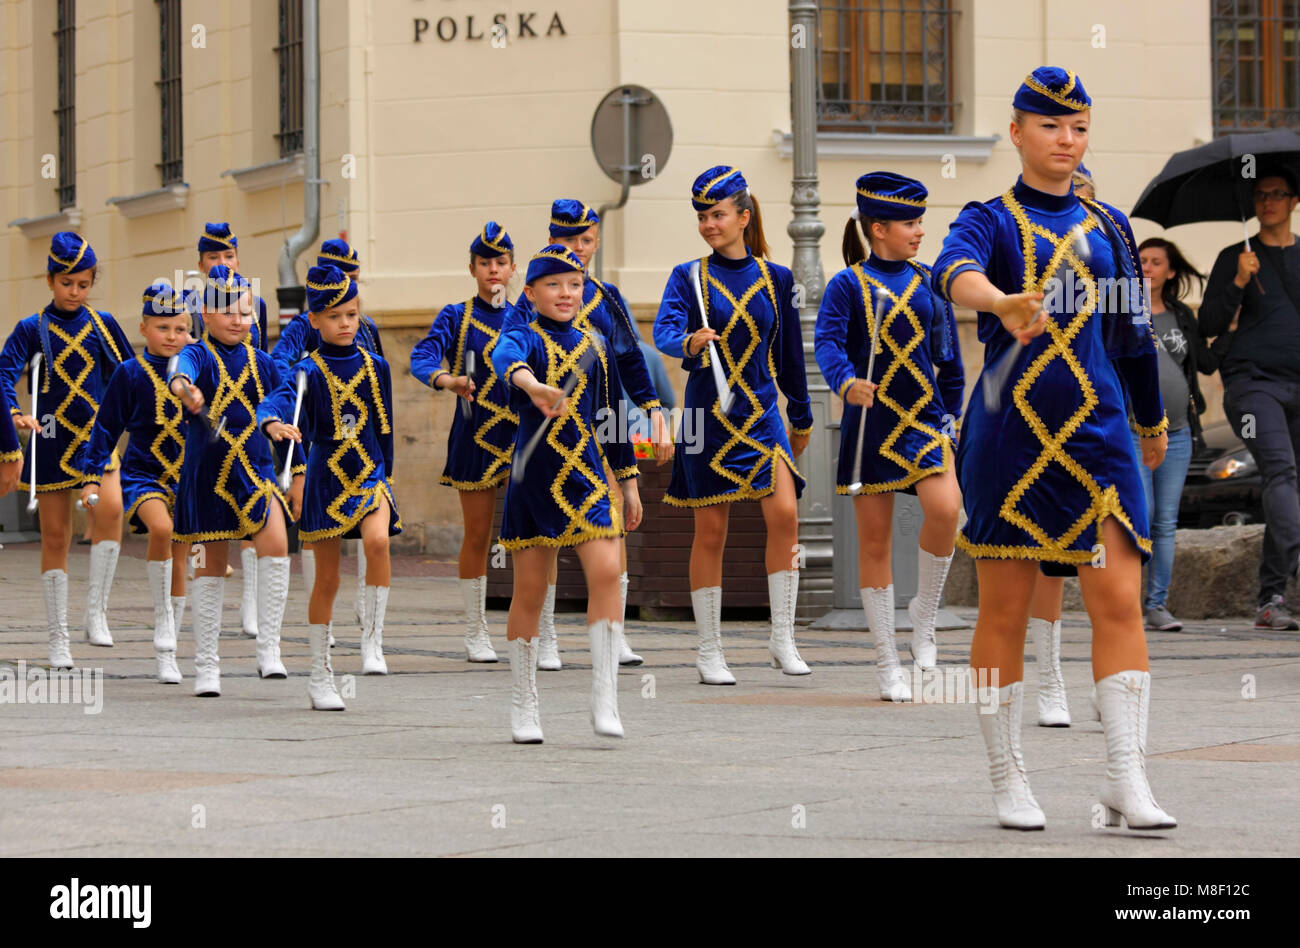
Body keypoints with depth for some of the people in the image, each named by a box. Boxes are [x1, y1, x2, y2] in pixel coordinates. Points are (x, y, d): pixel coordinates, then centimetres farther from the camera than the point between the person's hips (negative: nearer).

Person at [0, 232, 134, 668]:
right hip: (52, 439, -1)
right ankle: (58, 639, 11)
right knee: (55, 536, 3)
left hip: (97, 435, 1)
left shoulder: (102, 325, 7)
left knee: (111, 506, -26)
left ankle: (96, 610, -15)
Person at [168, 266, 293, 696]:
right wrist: (185, 389, -54)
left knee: (275, 544, -21)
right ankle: (206, 666, 16)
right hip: (208, 473, -2)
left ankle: (268, 649, -15)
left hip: (256, 470, 2)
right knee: (210, 565, 5)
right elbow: (181, 372, -31)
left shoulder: (263, 364, 8)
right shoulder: (198, 355, -5)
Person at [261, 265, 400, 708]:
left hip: (369, 475, 1)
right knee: (327, 578, 5)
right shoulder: (308, 371, -5)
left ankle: (373, 641, -16)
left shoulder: (375, 367, 6)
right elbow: (279, 398, -24)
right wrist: (274, 423, -46)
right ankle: (320, 678, 17)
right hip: (326, 481, -1)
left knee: (378, 540, -29)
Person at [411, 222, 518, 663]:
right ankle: (476, 631, 15)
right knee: (477, 536, 4)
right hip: (475, 434, -1)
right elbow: (422, 358, -13)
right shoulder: (456, 316, 2)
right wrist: (447, 379, -35)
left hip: (524, 430, 1)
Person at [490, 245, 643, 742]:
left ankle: (605, 701, -11)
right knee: (529, 591, 4)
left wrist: (629, 480, 19)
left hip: (588, 478, 3)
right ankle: (524, 706, 18)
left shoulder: (596, 346, 12)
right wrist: (532, 386, -52)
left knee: (606, 572, -15)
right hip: (534, 480, -3)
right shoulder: (523, 338, -3)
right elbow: (507, 360, -29)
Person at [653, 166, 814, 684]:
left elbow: (789, 351, 15)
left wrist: (801, 419, 20)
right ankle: (709, 651, 10)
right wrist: (689, 342, -38)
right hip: (709, 413, -1)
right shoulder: (689, 277, 2)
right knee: (711, 531, 1)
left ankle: (783, 639, -7)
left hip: (762, 411, 1)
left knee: (784, 513, -15)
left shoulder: (774, 278, 8)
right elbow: (664, 330, -15)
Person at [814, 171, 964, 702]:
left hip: (923, 419, 2)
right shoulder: (848, 285, -2)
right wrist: (846, 383, -33)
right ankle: (887, 665, 9)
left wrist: (951, 410, 14)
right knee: (875, 539, 1)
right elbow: (827, 342, -14)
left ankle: (924, 615, 0)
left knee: (945, 508, -23)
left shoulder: (927, 282, 9)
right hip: (871, 423, -2)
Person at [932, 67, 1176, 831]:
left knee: (1121, 604, -7)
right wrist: (1003, 305, -46)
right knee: (1005, 610, 2)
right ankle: (1009, 782, 11)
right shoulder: (992, 220, 0)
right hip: (1009, 438, -3)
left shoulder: (1108, 227, 13)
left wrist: (1154, 423, 32)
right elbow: (955, 271, -24)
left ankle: (1128, 779, -7)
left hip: (1098, 433, 3)